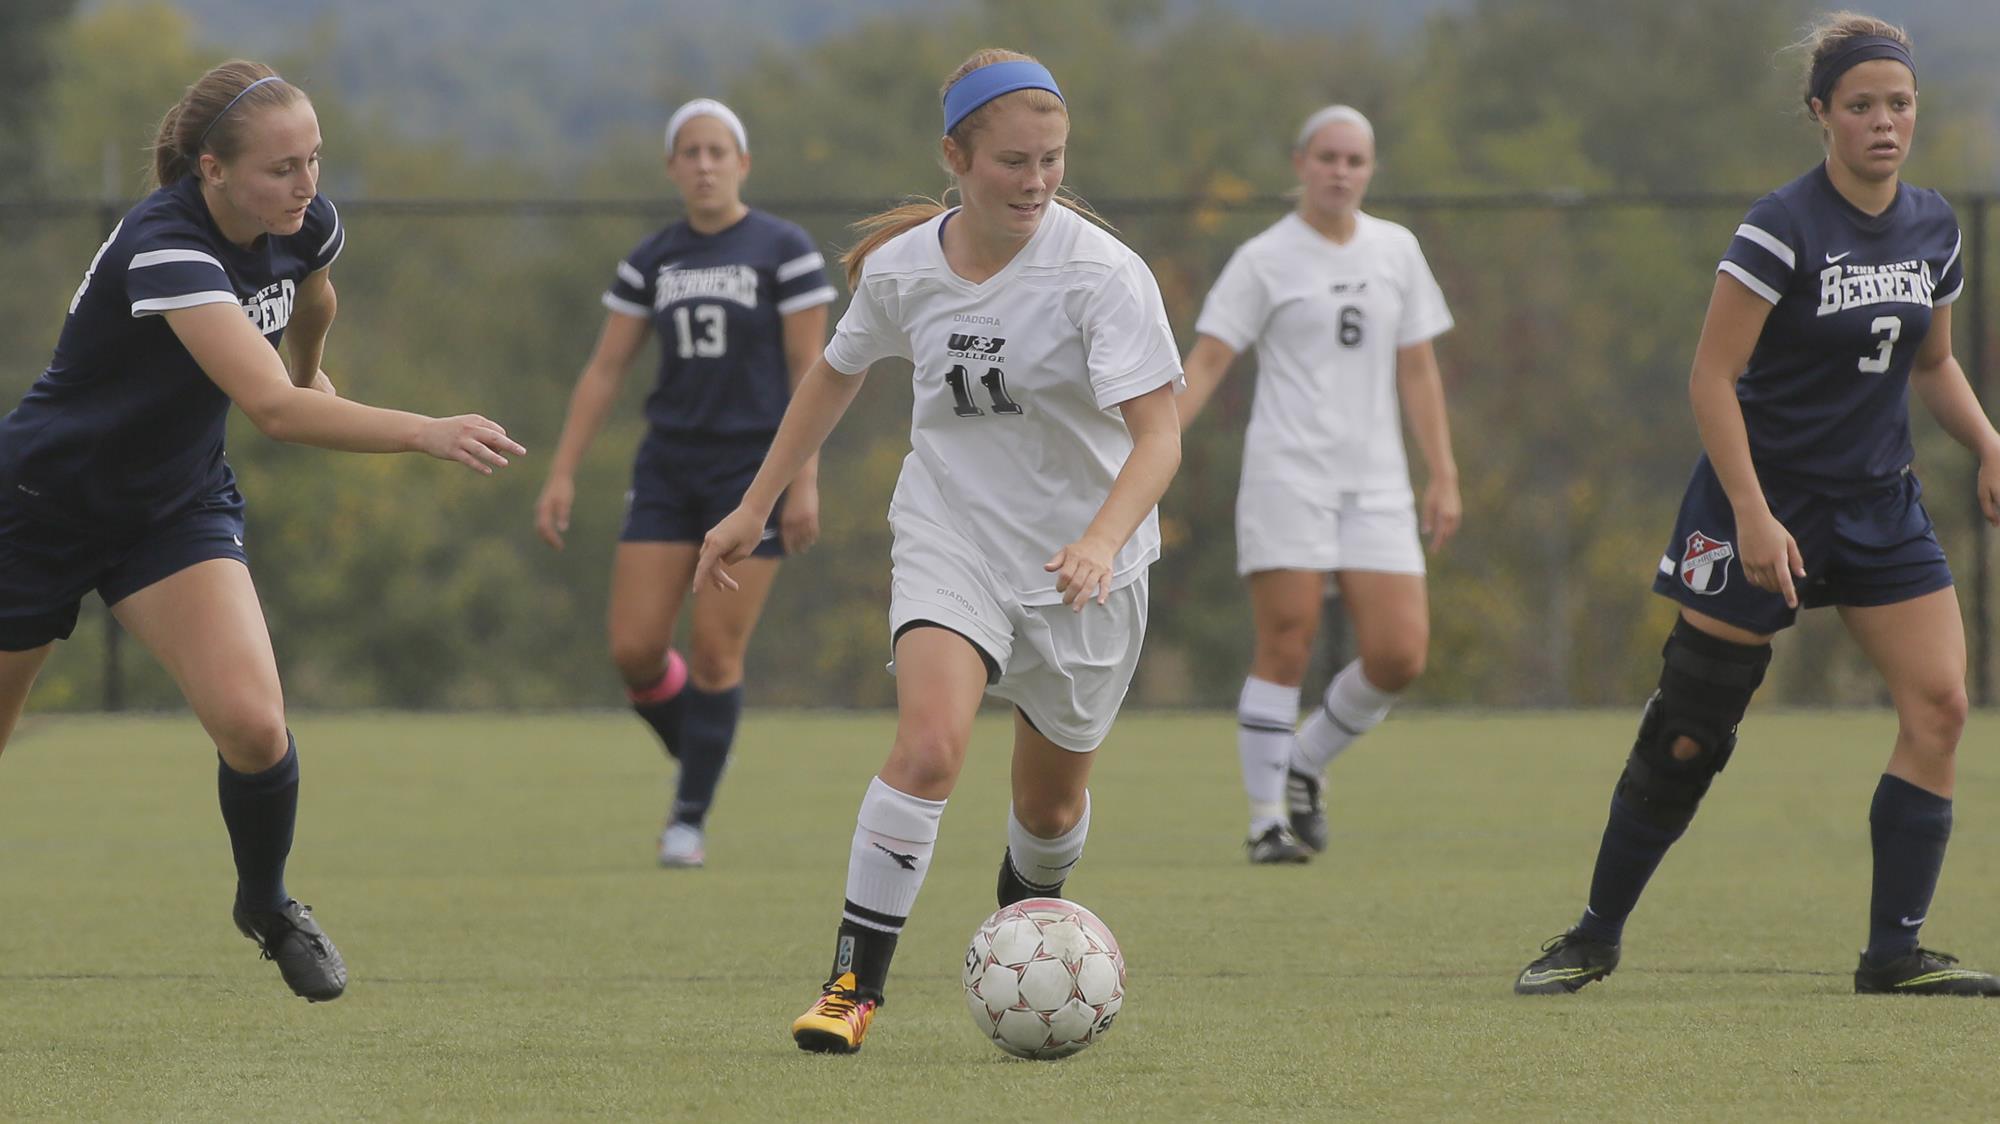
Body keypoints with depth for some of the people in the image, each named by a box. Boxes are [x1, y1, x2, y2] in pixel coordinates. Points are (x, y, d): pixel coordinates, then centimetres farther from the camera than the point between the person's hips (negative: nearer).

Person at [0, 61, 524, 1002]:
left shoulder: (306, 228, -12)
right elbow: (272, 406, -45)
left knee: (252, 724, -17)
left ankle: (266, 906, 10)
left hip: (177, 502, 5)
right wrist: (426, 434, -53)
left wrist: (311, 369, 35)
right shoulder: (163, 246, -34)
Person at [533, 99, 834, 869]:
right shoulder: (651, 262, 8)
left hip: (754, 465, -4)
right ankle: (696, 758, 23)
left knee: (715, 652, -7)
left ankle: (689, 820, 5)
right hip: (670, 467, 4)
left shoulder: (784, 252, -5)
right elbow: (604, 371, 9)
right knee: (634, 649, -5)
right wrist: (561, 475, 2)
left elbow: (810, 371, -8)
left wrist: (805, 482, -15)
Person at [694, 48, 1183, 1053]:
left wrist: (1101, 542, -41)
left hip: (1083, 563, -1)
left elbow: (1157, 438, -23)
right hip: (950, 536, 1)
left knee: (1051, 800, 13)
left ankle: (1025, 917, 48)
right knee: (930, 743, -25)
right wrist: (755, 508, 17)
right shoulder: (902, 268, -7)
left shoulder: (1101, 273, -19)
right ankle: (854, 980, -18)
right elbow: (837, 372, 14)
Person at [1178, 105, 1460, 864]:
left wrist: (1443, 477, 12)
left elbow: (1417, 371, 17)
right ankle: (1267, 815, 0)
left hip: (1377, 484, 4)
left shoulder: (1397, 252, 13)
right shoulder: (1265, 260, 0)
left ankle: (1306, 764, 18)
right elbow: (1207, 361, -5)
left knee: (1399, 656, -6)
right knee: (1285, 650, -9)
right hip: (1287, 477, -4)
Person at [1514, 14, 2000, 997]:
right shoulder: (1782, 228, -16)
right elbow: (1712, 377, -16)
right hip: (1762, 505, -6)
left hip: (1880, 507, 6)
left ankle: (1895, 952, -4)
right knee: (1689, 734, -1)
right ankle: (1596, 936, 16)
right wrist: (1753, 515, -22)